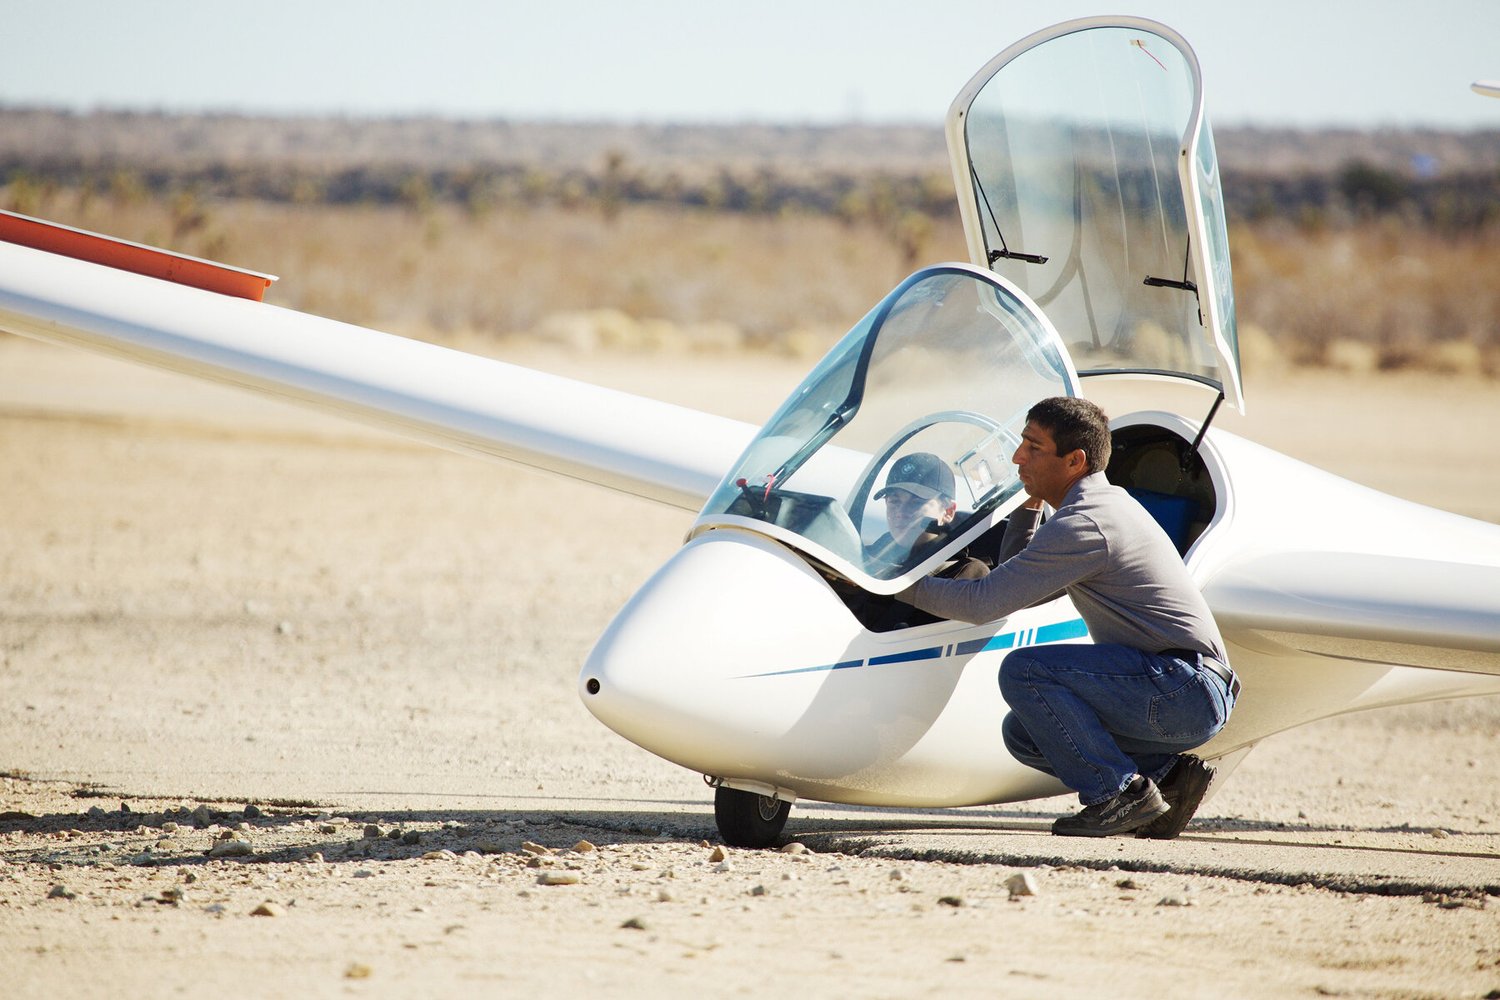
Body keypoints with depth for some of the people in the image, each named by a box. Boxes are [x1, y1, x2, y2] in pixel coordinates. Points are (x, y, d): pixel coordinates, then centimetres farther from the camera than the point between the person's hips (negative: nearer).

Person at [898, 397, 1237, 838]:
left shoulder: (1084, 525, -16)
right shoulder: (1110, 503, 17)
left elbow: (983, 603, -16)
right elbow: (1017, 587, 27)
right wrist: (1028, 506, 20)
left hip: (1183, 686, -10)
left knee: (1023, 670, -18)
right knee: (1023, 733, 11)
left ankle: (1120, 792, -12)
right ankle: (1166, 775, 7)